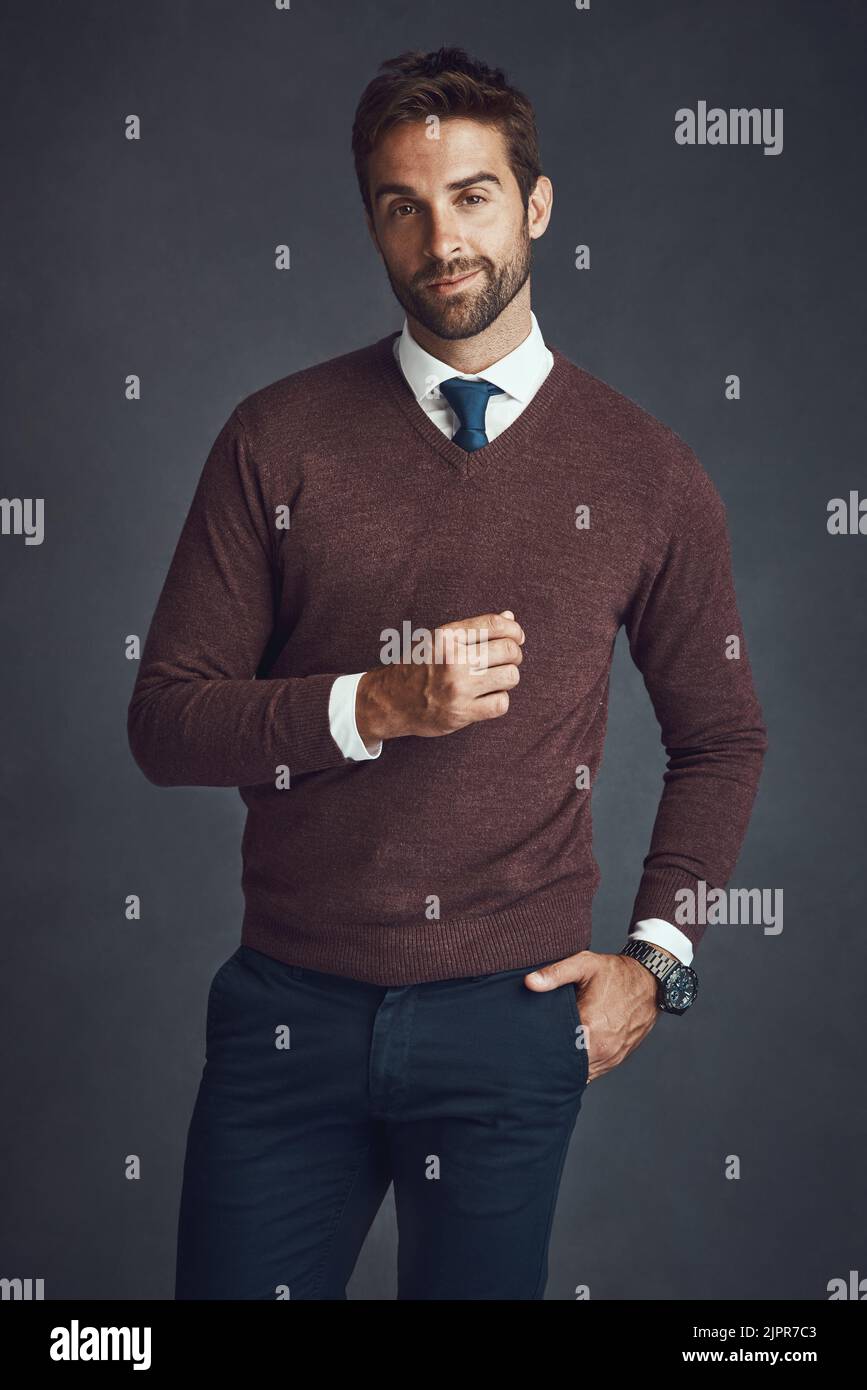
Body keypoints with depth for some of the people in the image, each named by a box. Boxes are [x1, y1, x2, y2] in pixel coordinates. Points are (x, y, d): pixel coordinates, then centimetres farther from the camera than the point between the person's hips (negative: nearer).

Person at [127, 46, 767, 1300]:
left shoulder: (645, 473, 1)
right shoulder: (278, 440, -1)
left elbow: (721, 739, 12)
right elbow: (165, 722, -3)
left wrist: (655, 958, 3)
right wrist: (376, 706, -17)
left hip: (510, 1018, 0)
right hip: (291, 1008, 0)